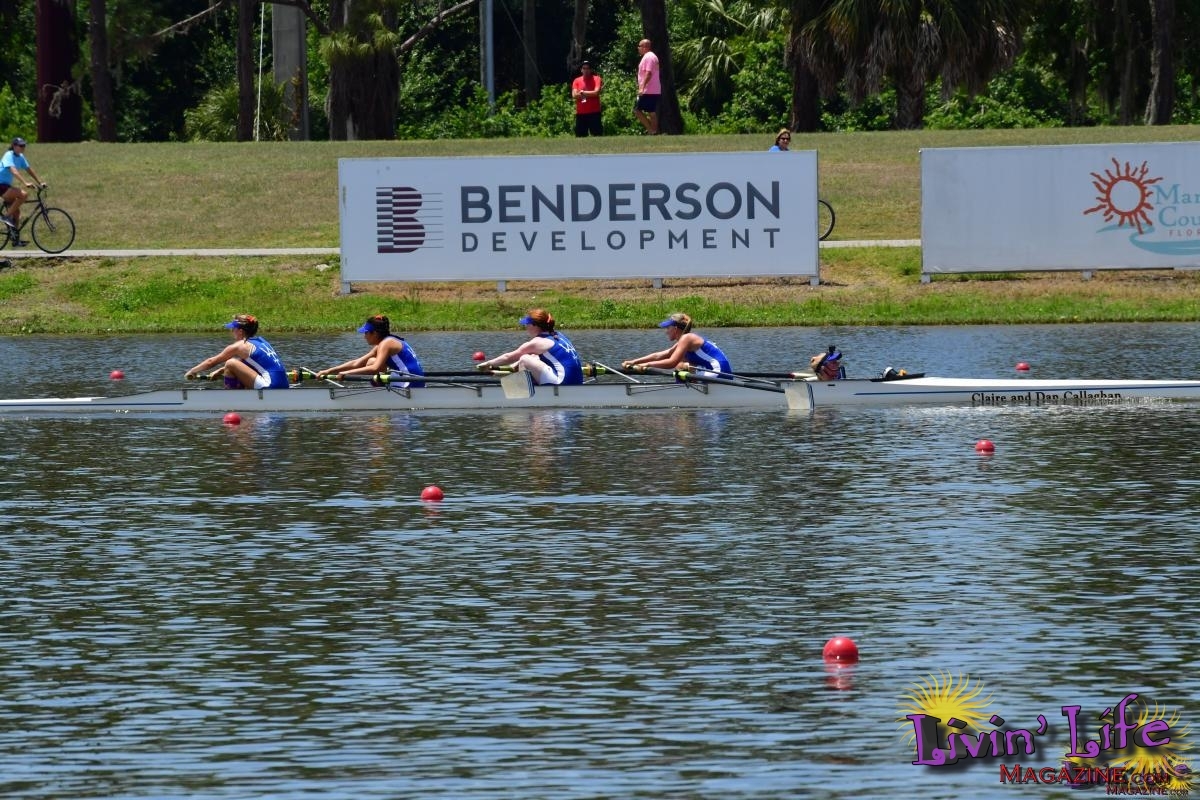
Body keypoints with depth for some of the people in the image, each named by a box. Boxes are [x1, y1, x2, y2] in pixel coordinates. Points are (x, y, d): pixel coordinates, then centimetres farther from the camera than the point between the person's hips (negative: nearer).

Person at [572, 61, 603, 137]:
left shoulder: (596, 79, 1)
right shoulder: (577, 81, 10)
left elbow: (596, 92, -14)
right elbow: (574, 95, -3)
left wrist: (583, 92, -5)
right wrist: (590, 93, -8)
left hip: (594, 113, -4)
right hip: (580, 113, 4)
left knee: (598, 135, -8)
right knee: (580, 136, 4)